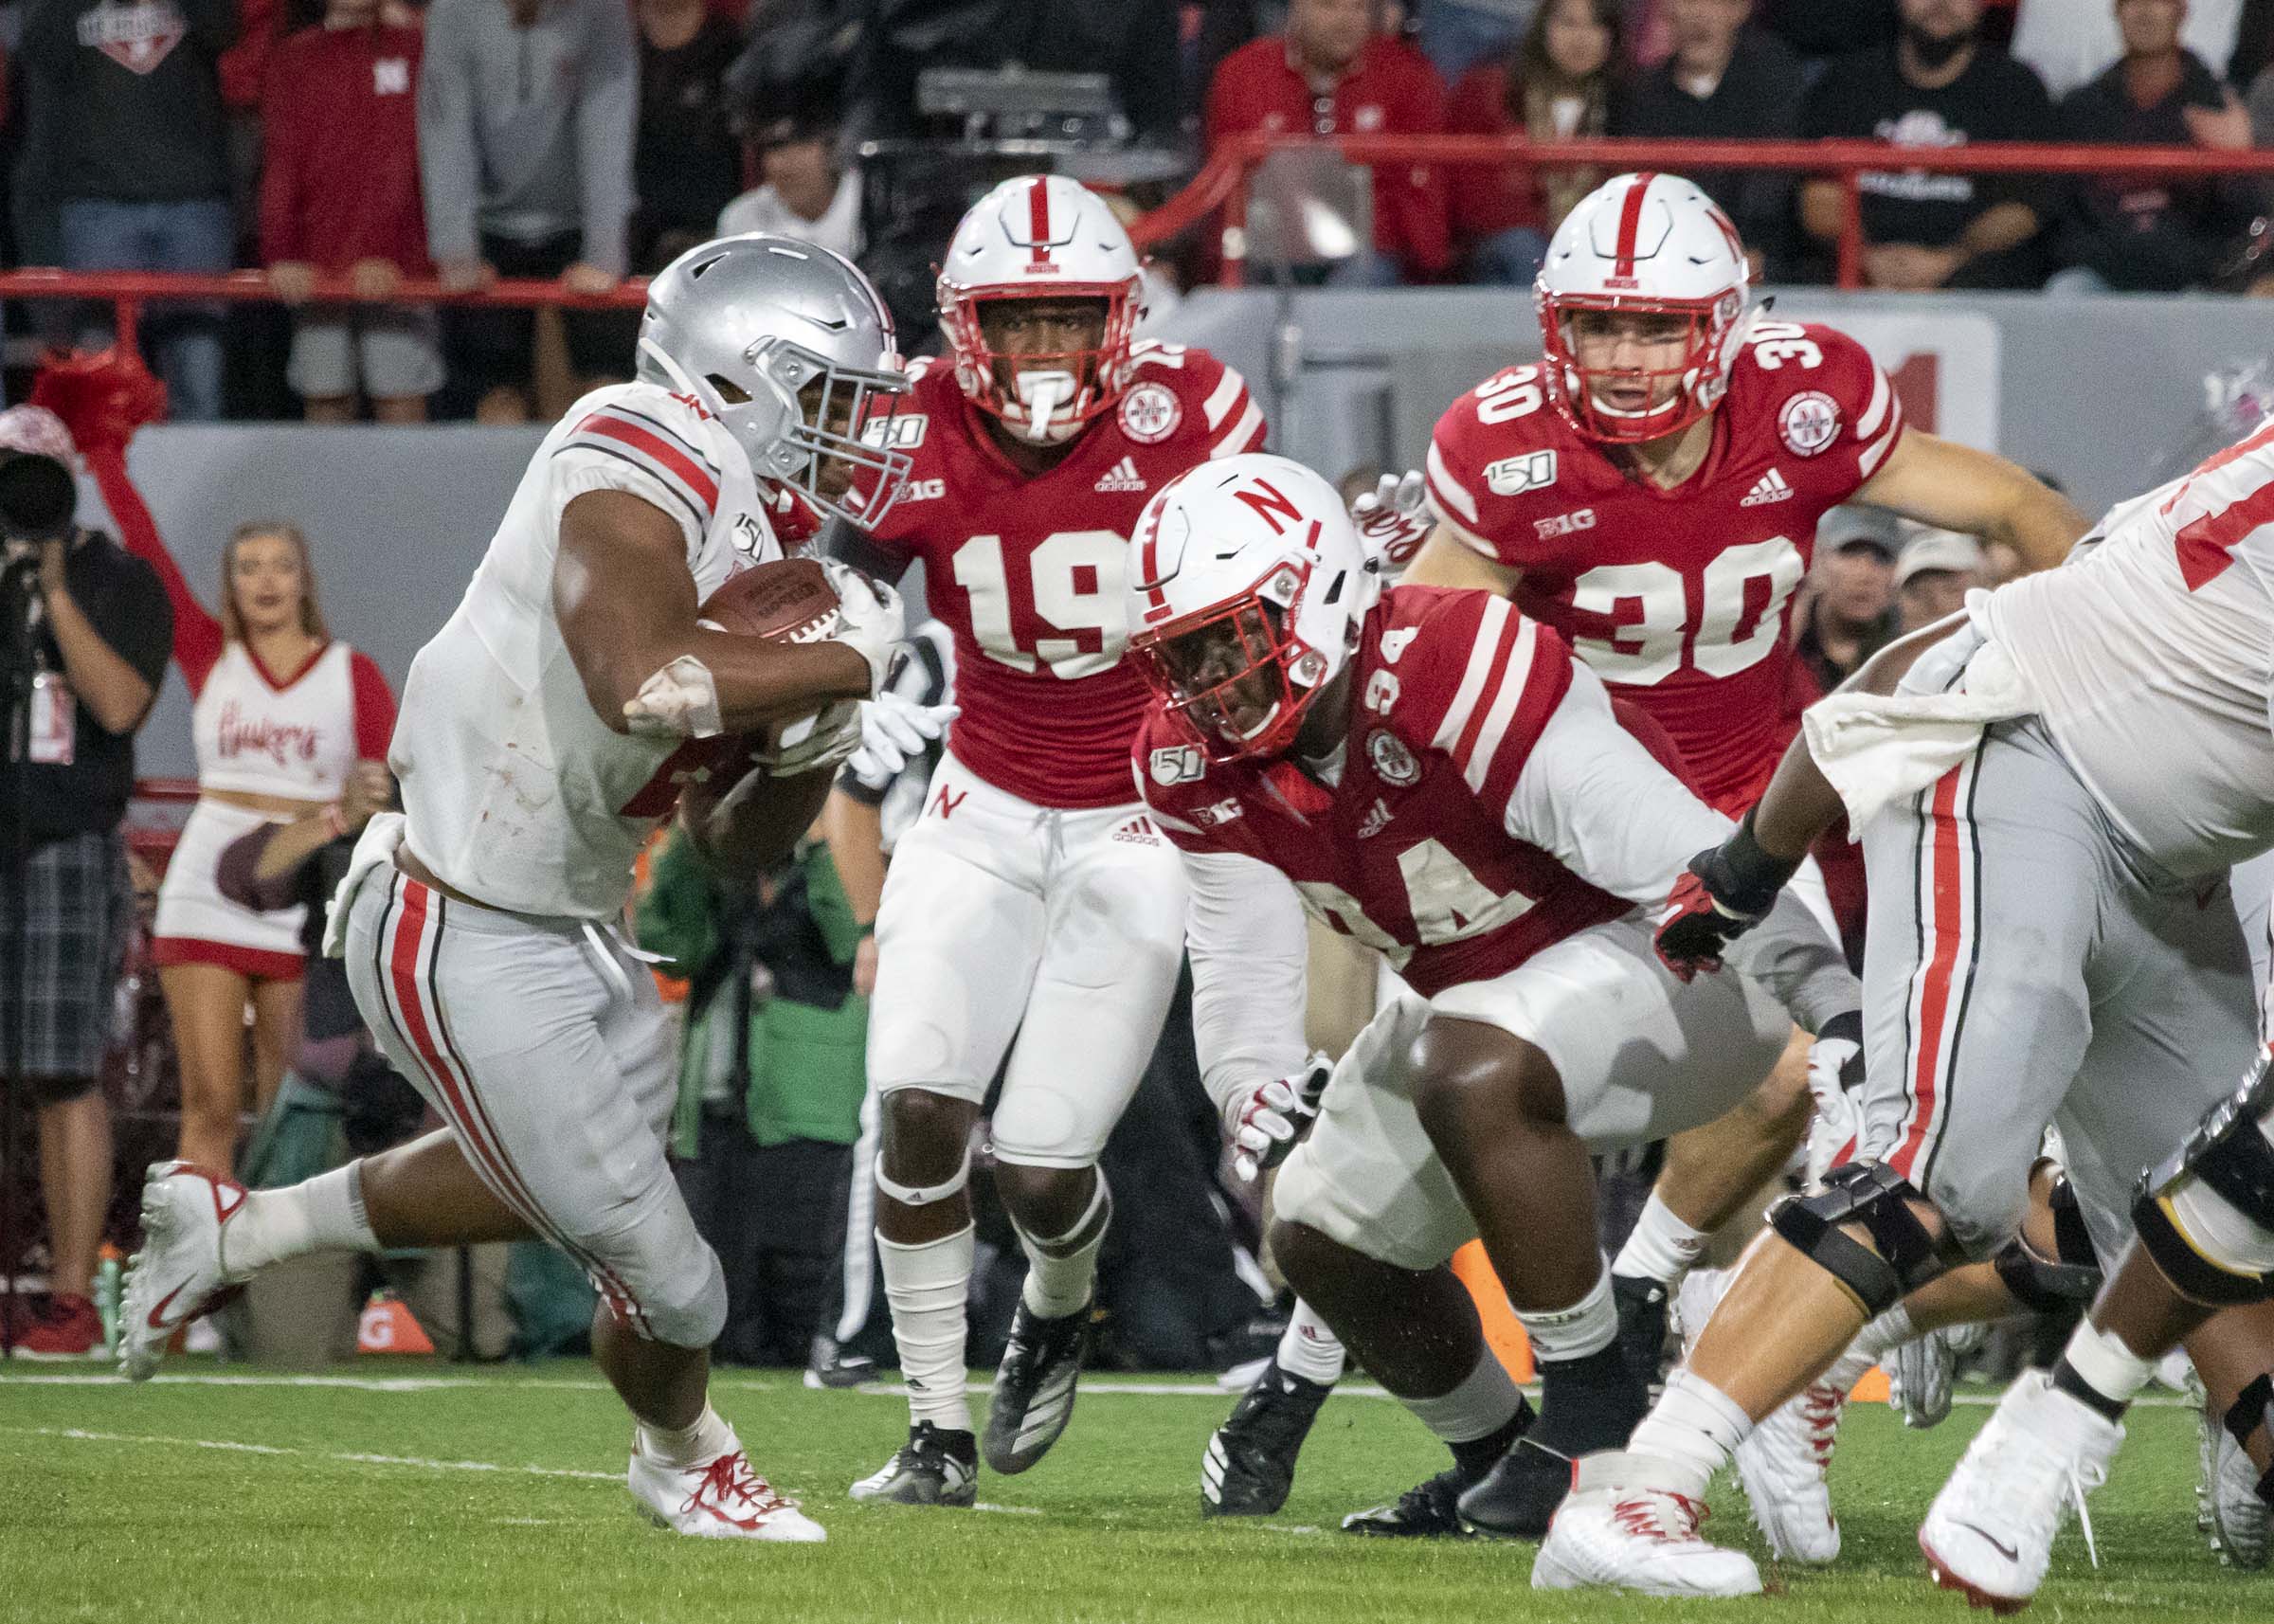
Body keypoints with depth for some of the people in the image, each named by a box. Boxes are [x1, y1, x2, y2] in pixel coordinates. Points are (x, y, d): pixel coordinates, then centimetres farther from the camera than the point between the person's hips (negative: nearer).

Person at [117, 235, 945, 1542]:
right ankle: (687, 1460, 34)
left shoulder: (767, 537, 6)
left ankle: (231, 1230, 40)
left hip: (573, 930, 9)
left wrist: (809, 751, -9)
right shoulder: (635, 476, -22)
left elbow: (737, 836, 13)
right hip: (474, 958, -9)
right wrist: (846, 664, -28)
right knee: (666, 1280, 2)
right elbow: (640, 683, -42)